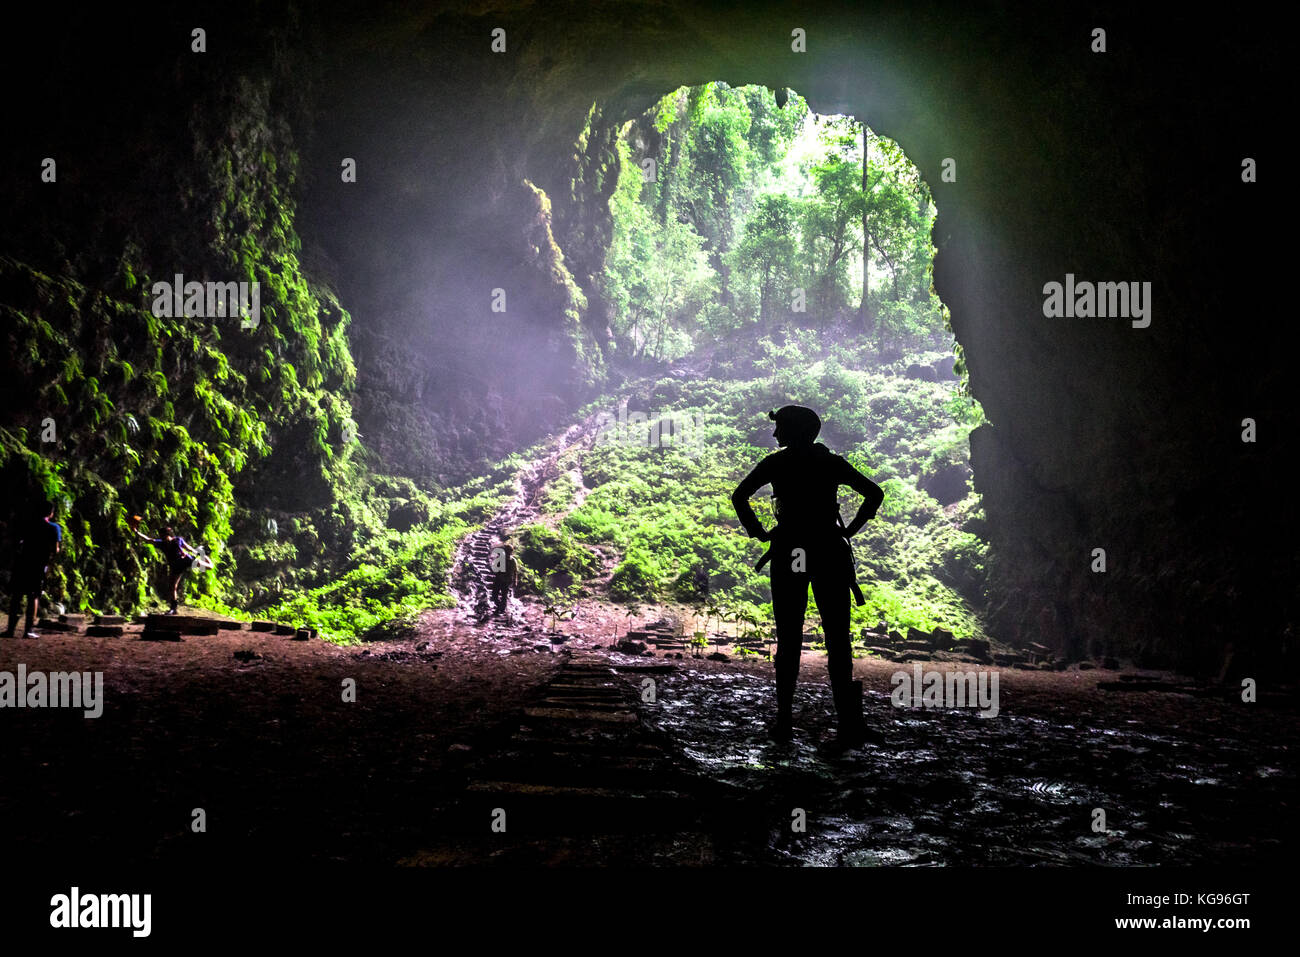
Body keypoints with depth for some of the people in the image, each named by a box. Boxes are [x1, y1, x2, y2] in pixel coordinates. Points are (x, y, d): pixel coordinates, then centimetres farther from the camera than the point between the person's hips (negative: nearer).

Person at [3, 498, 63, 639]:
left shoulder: (27, 524, 7)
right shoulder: (53, 527, -3)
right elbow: (55, 550, -9)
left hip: (21, 562, 2)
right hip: (38, 564, -2)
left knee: (16, 595, 8)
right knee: (33, 596, 4)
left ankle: (10, 628, 5)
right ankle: (28, 629, -3)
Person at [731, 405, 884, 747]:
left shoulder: (775, 463, 1)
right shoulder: (832, 462, 5)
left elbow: (739, 496, -7)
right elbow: (874, 493, 0)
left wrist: (758, 531, 2)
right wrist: (850, 529, 3)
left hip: (787, 555, 0)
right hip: (829, 555, 0)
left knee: (788, 641, 8)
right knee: (838, 640, 0)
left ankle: (784, 721, 7)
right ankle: (848, 725, -7)